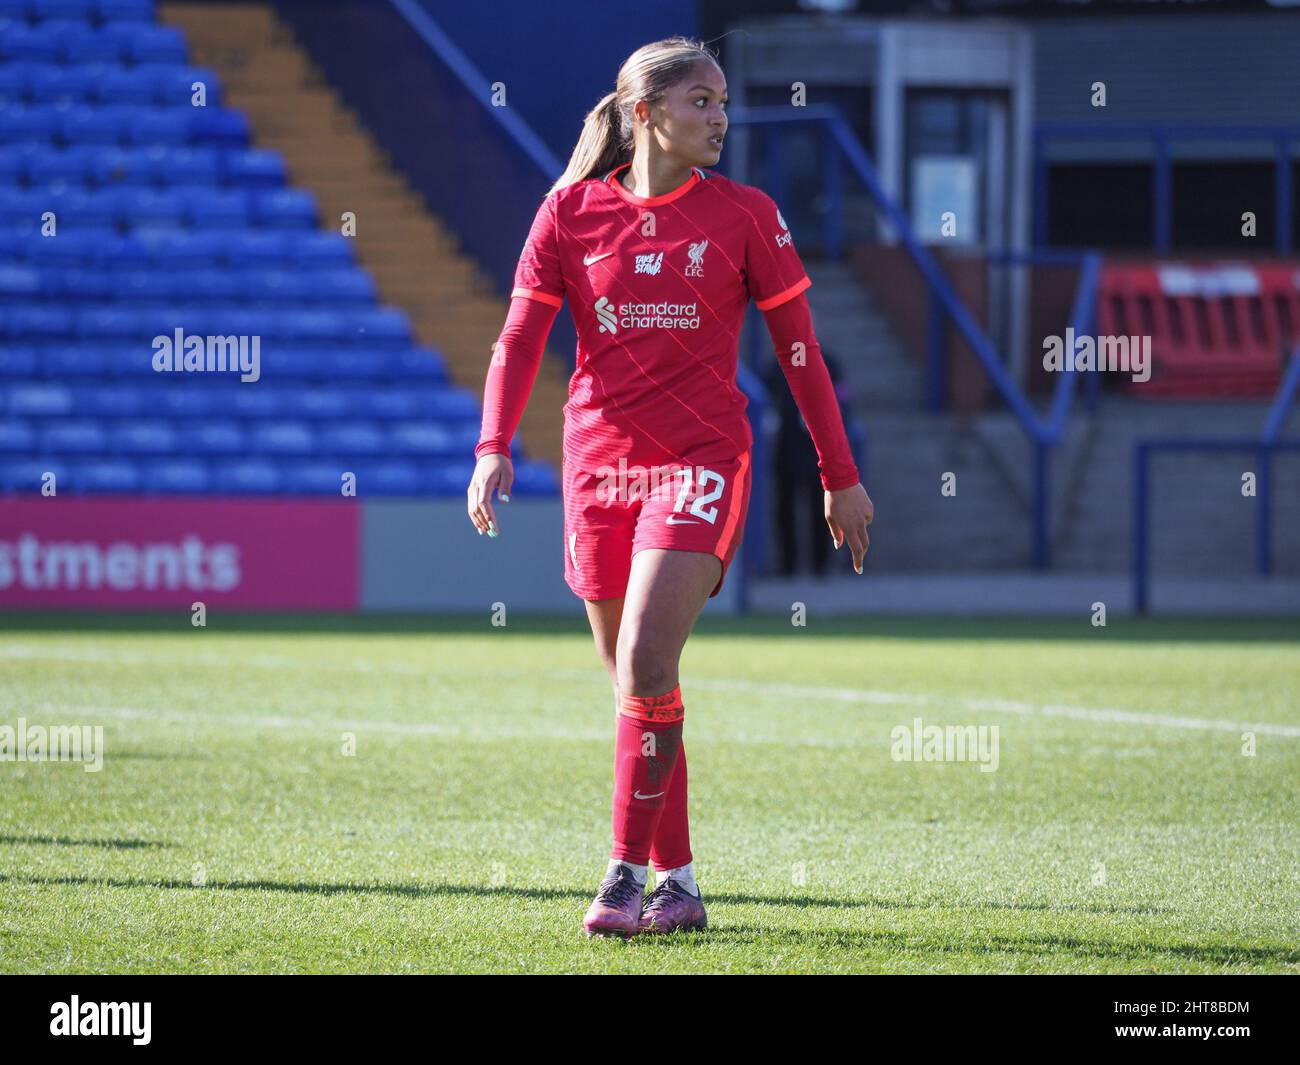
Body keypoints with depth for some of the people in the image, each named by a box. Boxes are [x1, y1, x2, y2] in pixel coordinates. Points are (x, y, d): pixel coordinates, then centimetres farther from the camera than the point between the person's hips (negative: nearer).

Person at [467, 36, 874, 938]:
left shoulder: (745, 215, 2)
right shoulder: (571, 211, 4)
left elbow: (799, 349, 7)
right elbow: (519, 339, 3)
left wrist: (841, 476, 7)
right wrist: (495, 447, -12)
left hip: (701, 459, -3)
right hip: (599, 461, 3)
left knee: (646, 667, -18)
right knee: (634, 680, 8)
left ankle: (629, 872, -11)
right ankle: (677, 881, 19)